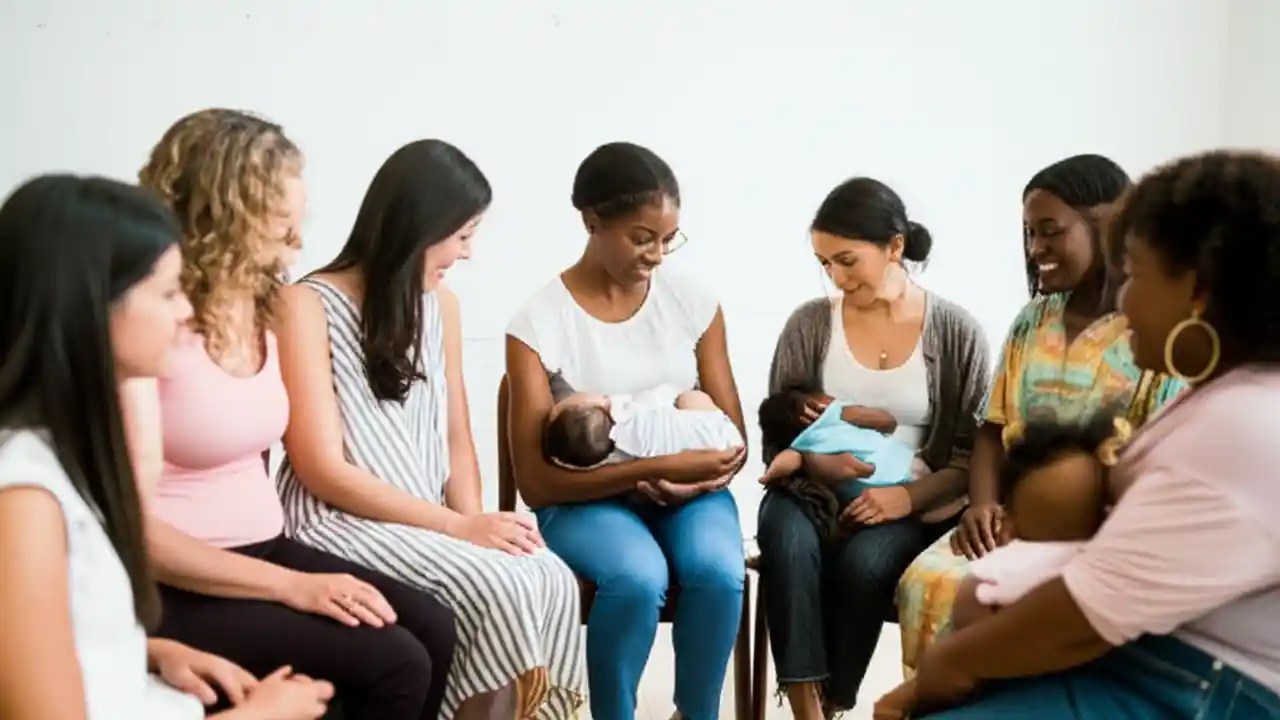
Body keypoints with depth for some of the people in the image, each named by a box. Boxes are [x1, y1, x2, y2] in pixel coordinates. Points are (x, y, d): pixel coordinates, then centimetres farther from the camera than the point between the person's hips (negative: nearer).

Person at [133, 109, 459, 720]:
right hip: (176, 587, -8)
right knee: (392, 662, -21)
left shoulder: (259, 306, 8)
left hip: (263, 549, 8)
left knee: (432, 629, -12)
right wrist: (292, 586, -21)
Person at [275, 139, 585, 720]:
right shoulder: (308, 306, -10)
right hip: (341, 522, -6)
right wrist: (458, 526, -19)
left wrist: (472, 521, -8)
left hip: (431, 524, 6)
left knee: (552, 580, -23)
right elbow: (323, 471, -14)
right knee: (503, 588, -28)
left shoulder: (440, 304, 11)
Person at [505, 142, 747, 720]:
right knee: (637, 577, -33)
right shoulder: (539, 323, -10)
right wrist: (657, 467, -23)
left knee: (718, 570, -29)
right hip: (585, 499, -2)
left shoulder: (693, 302, 0)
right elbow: (536, 481, -13)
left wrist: (697, 475, -19)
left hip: (688, 489, 3)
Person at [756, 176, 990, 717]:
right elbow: (774, 439, 6)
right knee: (788, 542, -33)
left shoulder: (955, 330, -1)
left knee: (864, 562, -33)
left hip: (909, 507, -1)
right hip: (814, 493, 1)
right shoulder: (809, 323, 3)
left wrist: (910, 496, -19)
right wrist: (814, 461, -17)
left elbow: (972, 453, -2)